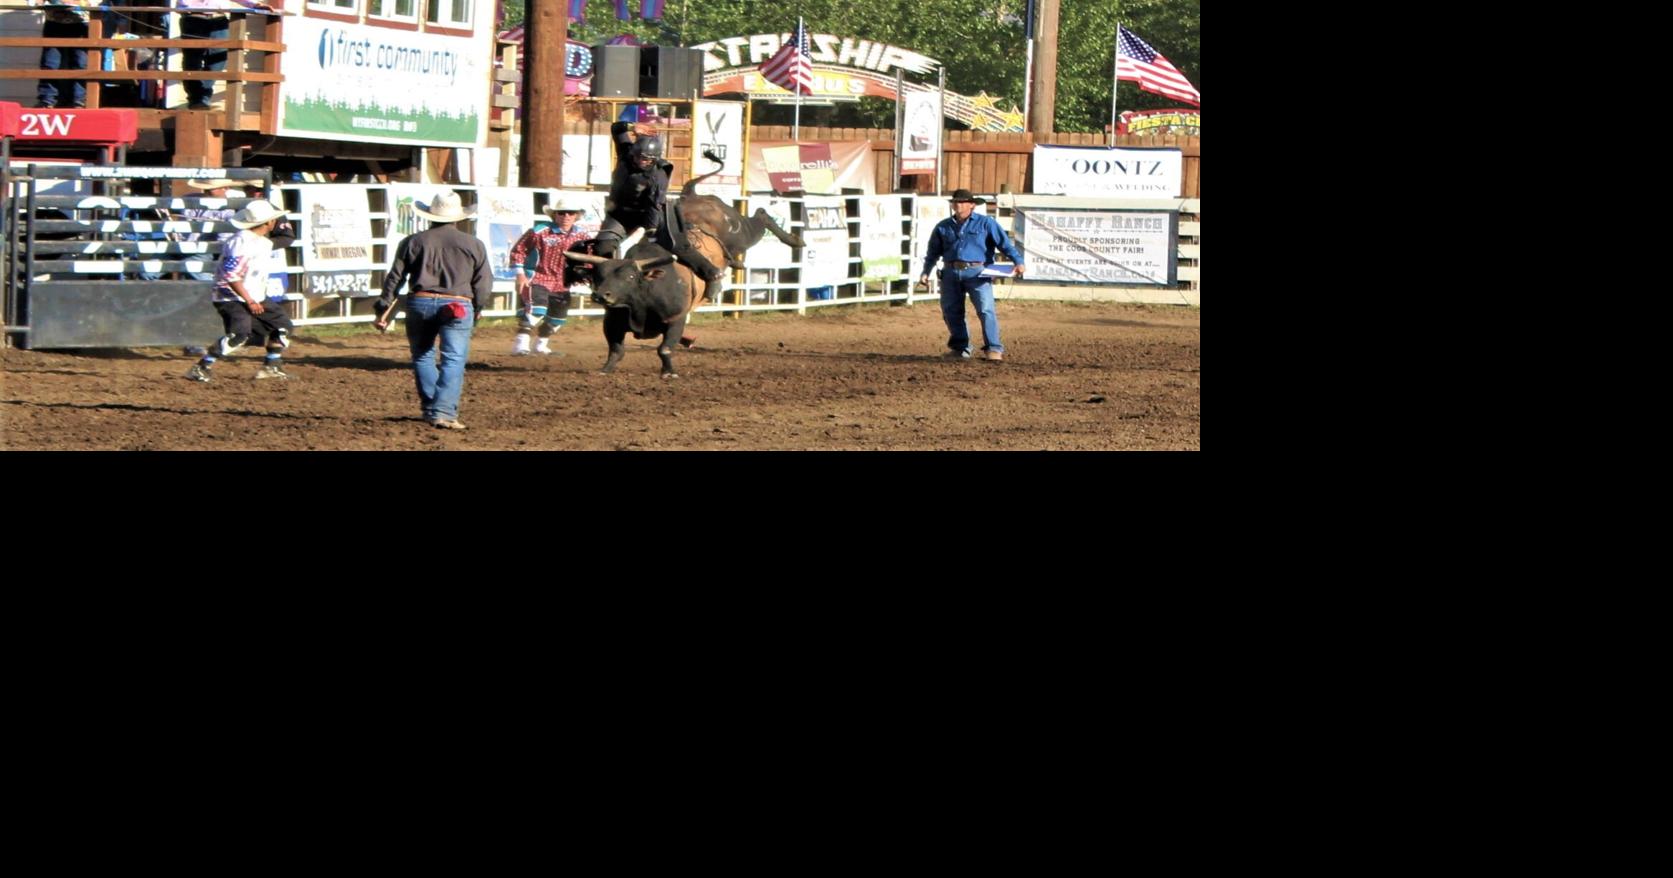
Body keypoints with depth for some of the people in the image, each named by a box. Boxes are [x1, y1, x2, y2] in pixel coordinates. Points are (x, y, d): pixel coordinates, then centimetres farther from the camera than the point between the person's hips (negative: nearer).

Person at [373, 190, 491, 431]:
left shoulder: (413, 242, 6)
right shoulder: (473, 245, 4)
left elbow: (394, 278, 6)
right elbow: (484, 284, 6)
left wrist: (383, 309, 13)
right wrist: (477, 310, 22)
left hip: (419, 303, 2)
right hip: (457, 307, -2)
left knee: (422, 356, 18)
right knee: (454, 359, -3)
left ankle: (430, 408, 21)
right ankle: (444, 412, -17)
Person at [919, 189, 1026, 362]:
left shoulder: (986, 223, 3)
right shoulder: (943, 227, 14)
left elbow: (1004, 242, -4)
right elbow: (933, 252, 21)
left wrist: (1018, 262, -16)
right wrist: (926, 272, 12)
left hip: (977, 272, -4)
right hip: (952, 273, 4)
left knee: (985, 309, -14)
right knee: (951, 312, 7)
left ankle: (994, 349, -13)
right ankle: (960, 348, 19)